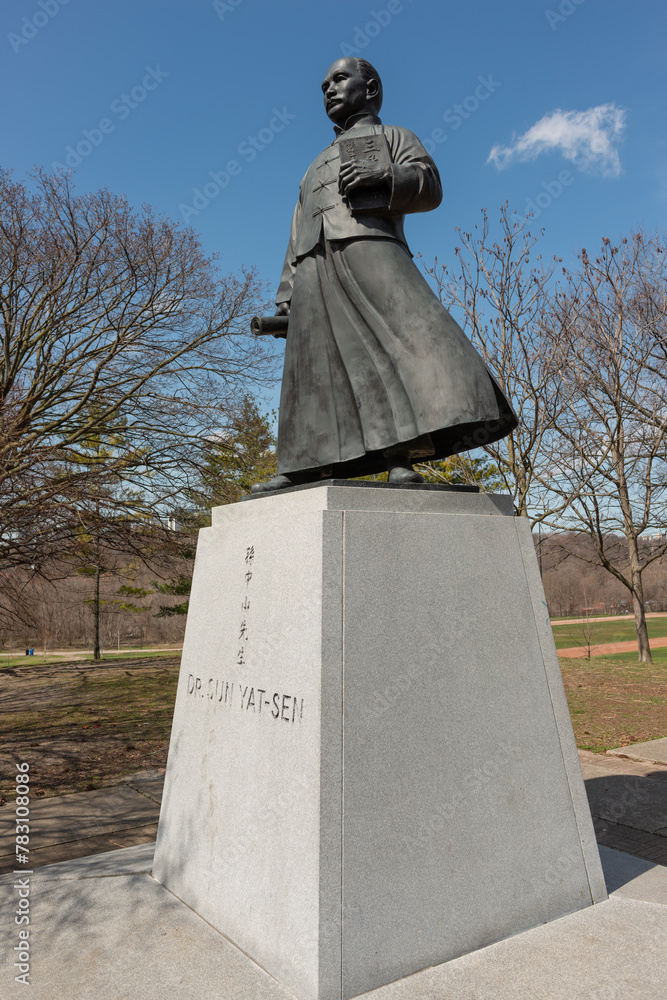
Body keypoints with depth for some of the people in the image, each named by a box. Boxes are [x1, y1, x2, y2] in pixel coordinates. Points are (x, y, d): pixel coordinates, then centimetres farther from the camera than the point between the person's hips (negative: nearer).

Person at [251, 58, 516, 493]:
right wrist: (286, 296, 16)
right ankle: (303, 470, -10)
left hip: (369, 245, -4)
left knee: (406, 333, -25)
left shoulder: (394, 137, 27)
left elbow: (429, 187, 7)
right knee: (315, 363, -7)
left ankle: (401, 458, -32)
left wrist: (383, 174, -11)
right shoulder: (316, 168, 39)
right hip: (317, 264, 5)